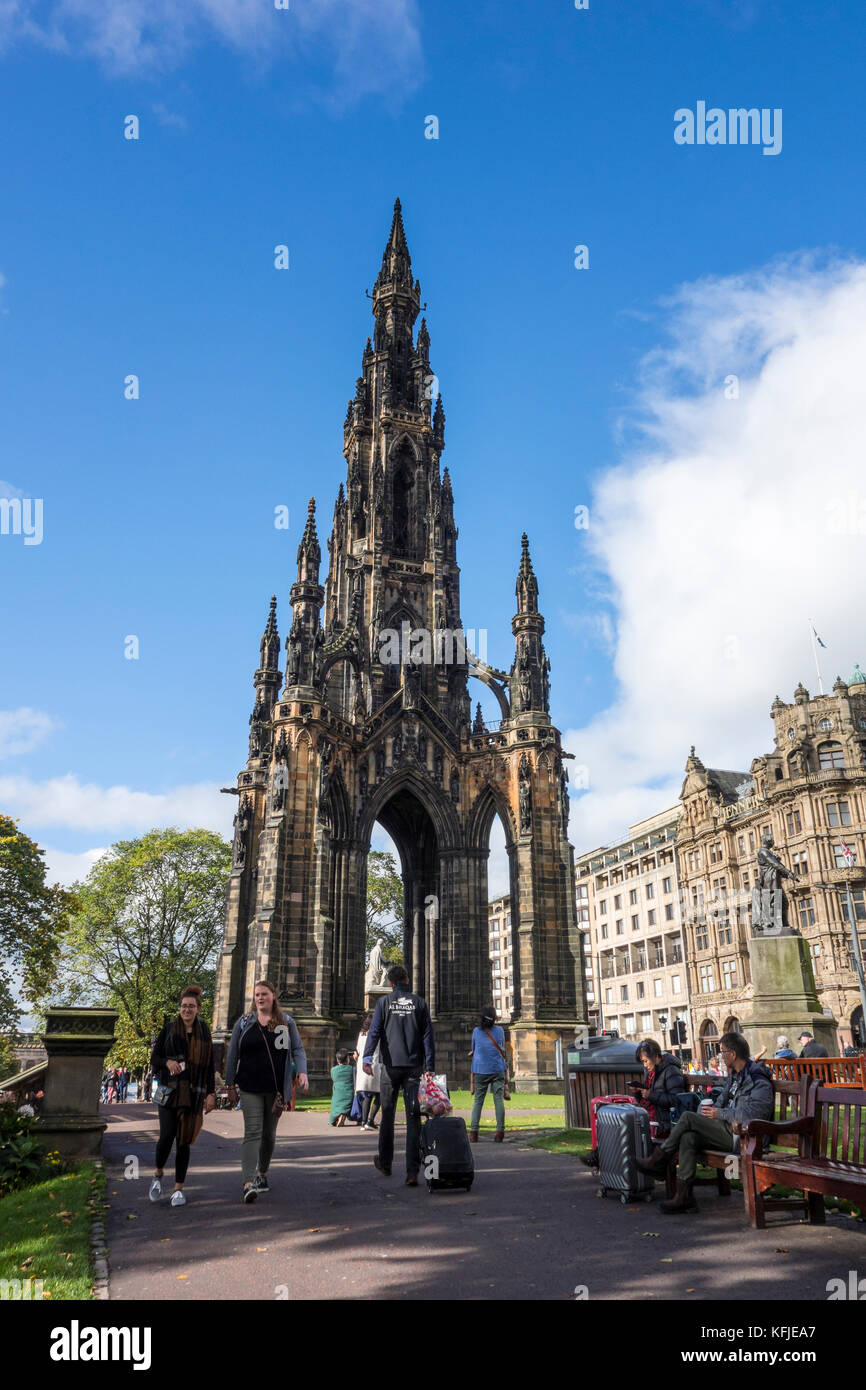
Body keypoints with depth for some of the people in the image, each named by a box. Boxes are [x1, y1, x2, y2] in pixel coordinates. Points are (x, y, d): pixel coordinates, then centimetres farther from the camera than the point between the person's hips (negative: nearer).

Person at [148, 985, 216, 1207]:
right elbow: (154, 1057, 6)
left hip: (193, 1093, 1)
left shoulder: (203, 1032, 7)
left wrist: (211, 1093, 1)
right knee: (167, 1135, -12)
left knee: (184, 1140, 2)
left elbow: (209, 1065, 8)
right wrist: (167, 1062, -15)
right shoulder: (169, 1029, 4)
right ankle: (158, 1174, 16)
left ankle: (178, 1189, 13)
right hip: (169, 1090, -1)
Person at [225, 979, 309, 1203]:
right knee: (253, 1132, -12)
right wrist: (230, 1085, 4)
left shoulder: (286, 1022, 7)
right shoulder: (244, 1023, 5)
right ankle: (248, 1183, -16)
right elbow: (232, 1056, 8)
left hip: (276, 1088, 2)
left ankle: (262, 1174, 31)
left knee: (269, 1134, 12)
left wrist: (302, 1071, -11)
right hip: (250, 1089, -2)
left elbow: (298, 1050, 6)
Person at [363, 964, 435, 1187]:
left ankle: (385, 1162, 27)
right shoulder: (419, 1003, 5)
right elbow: (428, 1036, 4)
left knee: (388, 1114, 15)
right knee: (413, 1117, -1)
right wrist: (430, 1067, 5)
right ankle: (412, 1171, -8)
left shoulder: (384, 1002, 3)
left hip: (391, 1066, 0)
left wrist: (367, 1058, -12)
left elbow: (374, 1031, -6)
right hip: (414, 1067, 0)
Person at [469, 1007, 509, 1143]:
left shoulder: (476, 1031, 1)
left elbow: (473, 1049, 13)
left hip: (480, 1070, 0)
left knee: (478, 1101, 4)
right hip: (498, 1070, 0)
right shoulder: (499, 1030, 1)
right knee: (499, 1100, 0)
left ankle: (473, 1131, -3)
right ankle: (500, 1131, -4)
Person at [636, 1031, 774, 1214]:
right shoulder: (734, 1075, 18)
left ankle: (658, 1161, -1)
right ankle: (684, 1197, -19)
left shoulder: (759, 1082, -13)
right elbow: (723, 1102, 25)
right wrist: (712, 1110, 4)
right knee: (688, 1138, -18)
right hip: (728, 1132, 8)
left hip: (742, 1137, -8)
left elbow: (750, 1114, -24)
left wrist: (720, 1114, -15)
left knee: (688, 1118, -15)